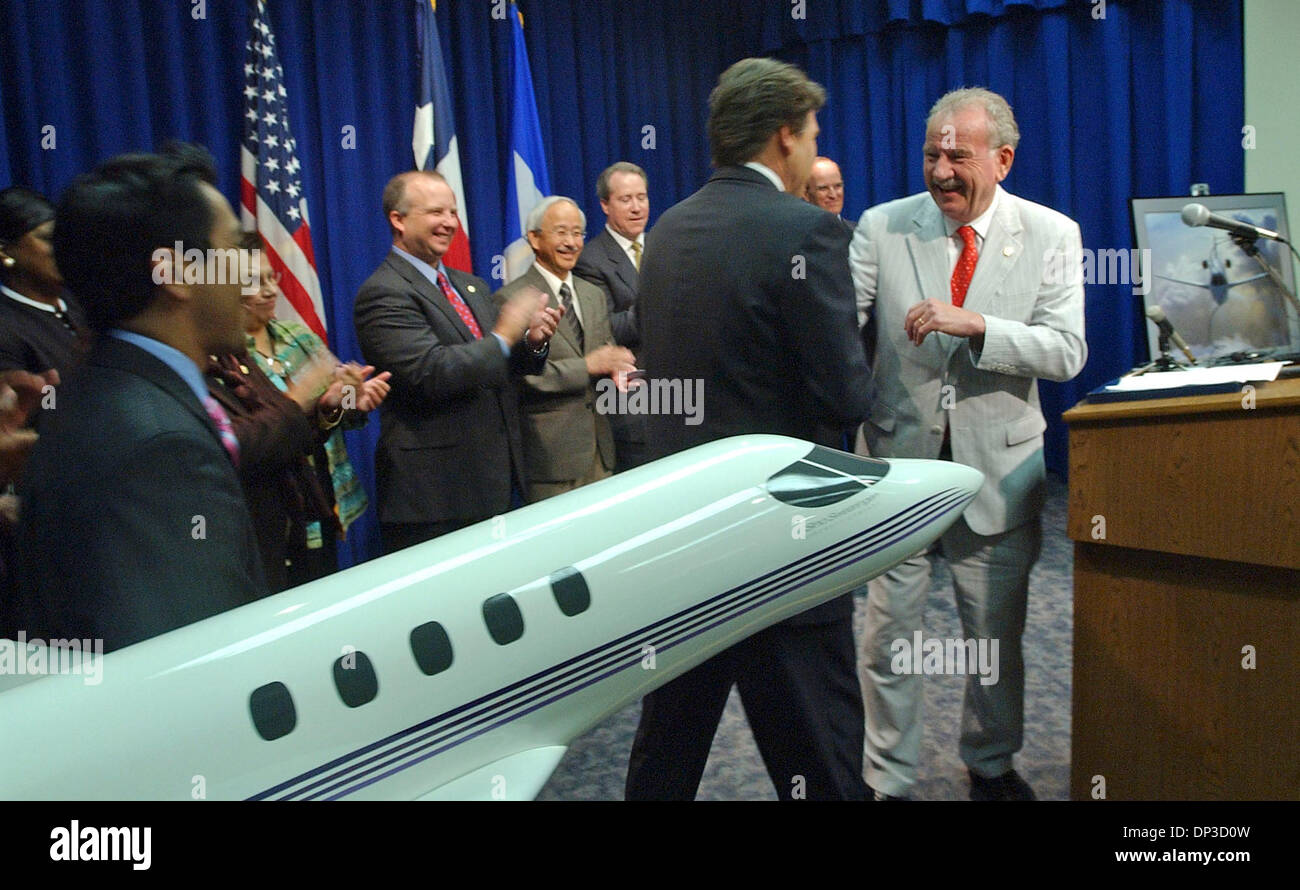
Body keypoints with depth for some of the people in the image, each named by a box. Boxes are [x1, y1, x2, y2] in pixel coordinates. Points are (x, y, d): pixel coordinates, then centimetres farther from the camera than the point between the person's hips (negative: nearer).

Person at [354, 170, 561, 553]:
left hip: (502, 478, 8)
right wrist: (504, 336, -16)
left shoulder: (471, 286, 16)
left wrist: (533, 343, -2)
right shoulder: (383, 293, -11)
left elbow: (498, 366, 19)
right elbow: (432, 373, -22)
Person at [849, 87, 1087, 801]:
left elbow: (1066, 352, -10)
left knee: (996, 634, 15)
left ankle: (991, 765, 39)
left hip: (997, 466, 1)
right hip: (898, 457, 0)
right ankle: (887, 780, 24)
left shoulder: (1050, 234, -2)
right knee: (889, 634, 6)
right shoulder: (882, 227, -1)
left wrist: (973, 325, -24)